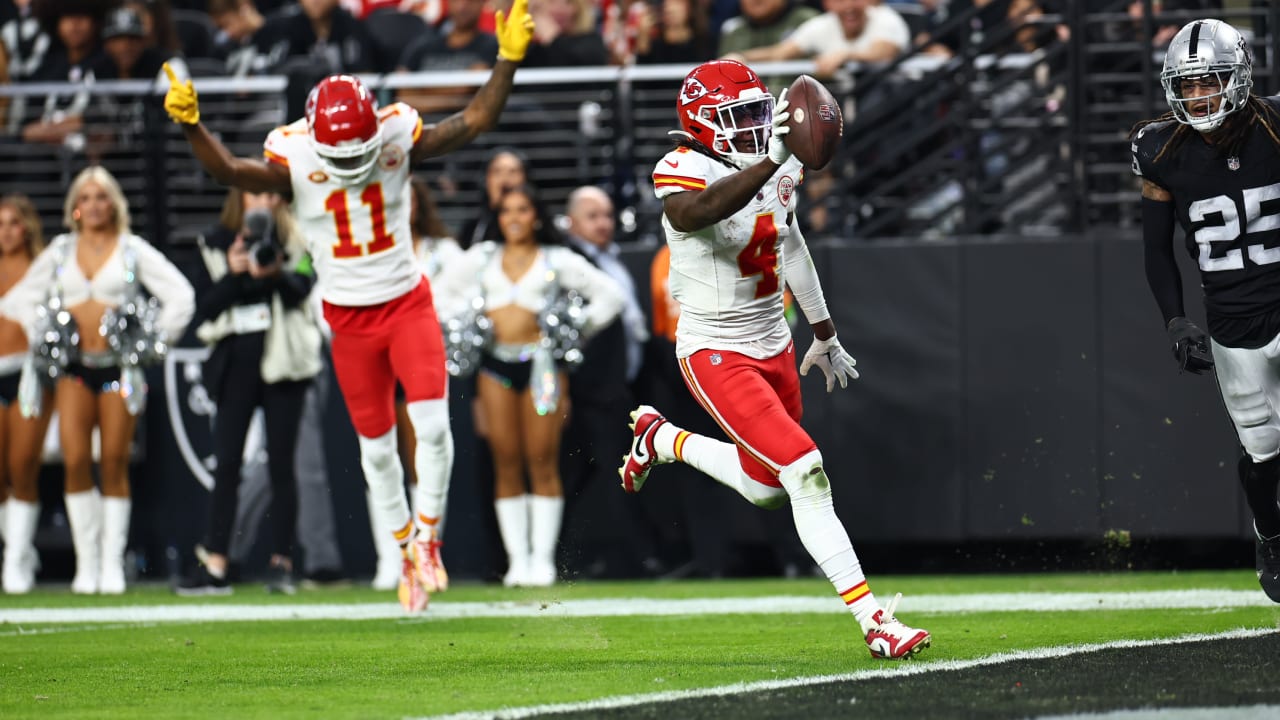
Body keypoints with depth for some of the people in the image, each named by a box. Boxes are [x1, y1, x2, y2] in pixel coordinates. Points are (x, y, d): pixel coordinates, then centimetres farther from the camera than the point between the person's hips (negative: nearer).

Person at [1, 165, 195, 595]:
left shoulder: (133, 250, 6)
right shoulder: (60, 252, 13)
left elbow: (180, 295, 3)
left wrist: (157, 337, -1)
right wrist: (40, 335, 9)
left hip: (118, 366, -2)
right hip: (73, 368, 2)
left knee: (114, 466, -4)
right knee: (76, 462, -11)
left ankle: (112, 565, -1)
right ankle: (86, 564, -4)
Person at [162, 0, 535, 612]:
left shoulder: (399, 137, -12)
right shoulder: (294, 158, -16)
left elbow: (473, 122, -8)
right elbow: (230, 172, -29)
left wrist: (509, 60, -18)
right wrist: (191, 127, -46)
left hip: (408, 303, 0)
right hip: (349, 318, 0)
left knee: (432, 423, -16)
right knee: (376, 446, 8)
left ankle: (426, 540, 1)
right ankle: (406, 552, 26)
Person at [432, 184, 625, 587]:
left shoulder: (558, 260, 7)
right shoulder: (482, 258, 14)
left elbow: (609, 296, 9)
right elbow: (443, 290, 26)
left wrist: (576, 331, 4)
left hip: (541, 361, -2)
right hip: (496, 364, 2)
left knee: (542, 462, -7)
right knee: (506, 465, -1)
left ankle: (543, 558, -6)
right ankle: (517, 559, 1)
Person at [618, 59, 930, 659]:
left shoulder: (778, 169, 3)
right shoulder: (683, 172, -19)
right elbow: (694, 214, -44)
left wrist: (824, 333, 27)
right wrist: (770, 162, -54)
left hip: (773, 346, 8)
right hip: (715, 355, -8)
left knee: (767, 487, 17)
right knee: (804, 472, -19)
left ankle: (660, 439, 42)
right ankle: (873, 620, -17)